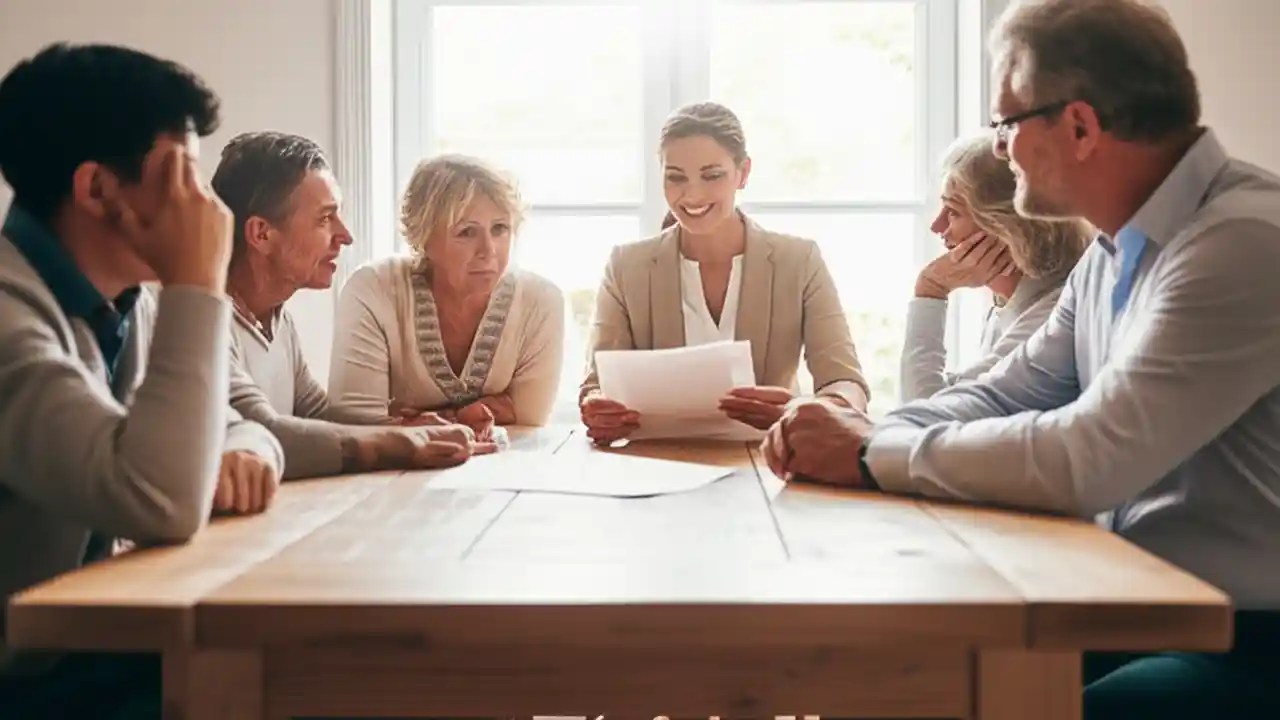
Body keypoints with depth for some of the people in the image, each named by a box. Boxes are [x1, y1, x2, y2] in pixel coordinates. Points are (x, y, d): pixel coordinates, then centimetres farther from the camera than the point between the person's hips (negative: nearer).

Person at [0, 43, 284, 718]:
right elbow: (162, 503, -36)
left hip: (79, 652, 8)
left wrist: (246, 455, -10)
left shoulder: (129, 303, 4)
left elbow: (238, 427, 15)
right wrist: (198, 282, -26)